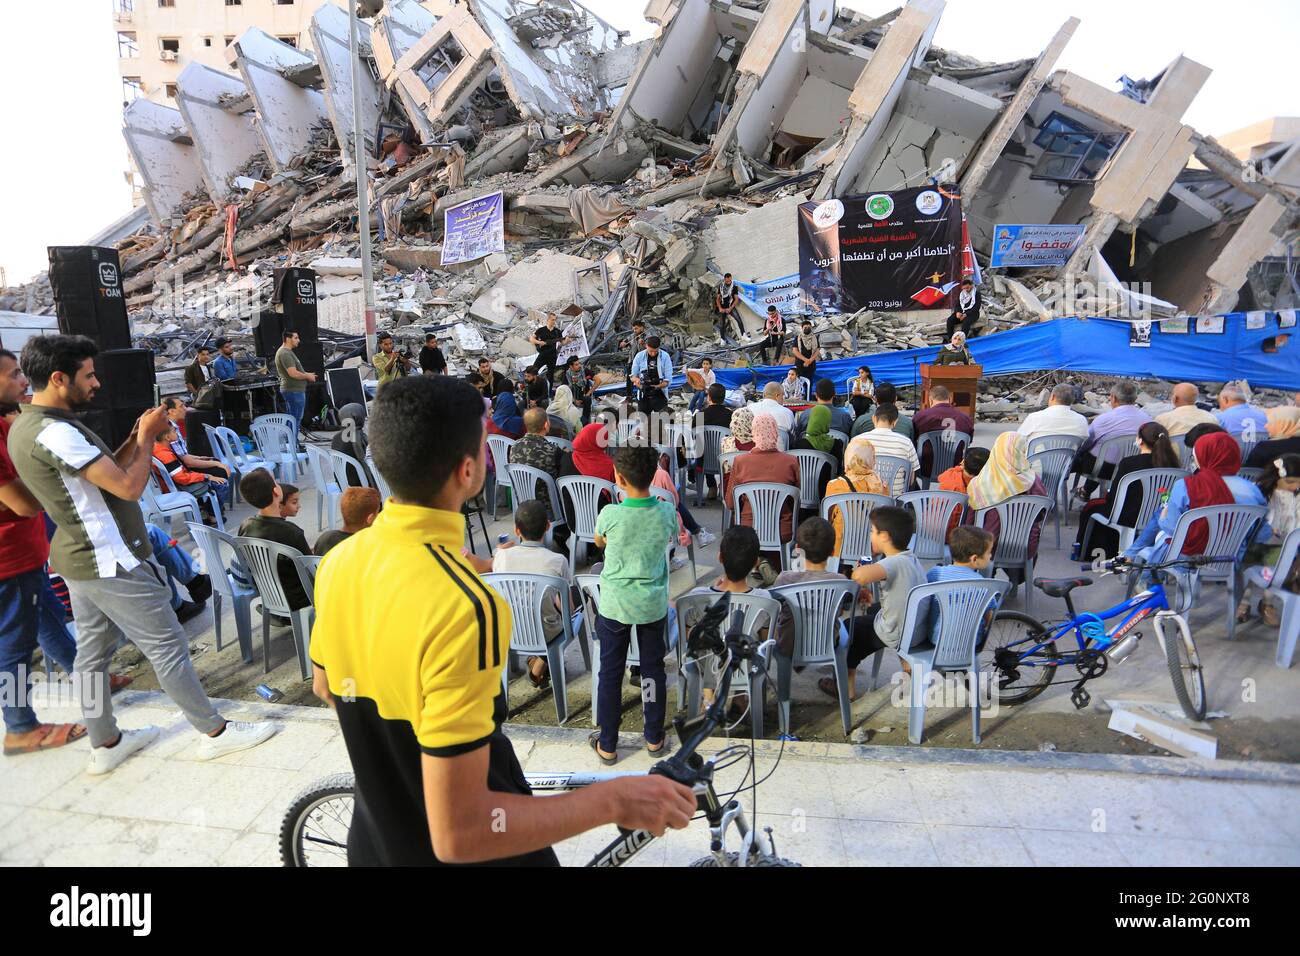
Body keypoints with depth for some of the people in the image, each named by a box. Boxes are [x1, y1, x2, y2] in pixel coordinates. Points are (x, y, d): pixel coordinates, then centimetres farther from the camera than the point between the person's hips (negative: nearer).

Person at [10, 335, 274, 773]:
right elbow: (129, 487, -23)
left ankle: (105, 744, 31)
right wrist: (147, 436, -10)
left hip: (79, 558, 10)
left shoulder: (25, 426, 9)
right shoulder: (56, 432, -24)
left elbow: (104, 473, 12)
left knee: (92, 650, 17)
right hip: (112, 563, -10)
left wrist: (136, 438, 2)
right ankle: (214, 732, 12)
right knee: (167, 646, 0)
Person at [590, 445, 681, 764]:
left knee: (610, 672, 13)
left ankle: (607, 744, 27)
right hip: (653, 605, 2)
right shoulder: (667, 512, -16)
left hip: (615, 605, -2)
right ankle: (654, 738, 33)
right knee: (653, 668, 18)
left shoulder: (609, 515, -22)